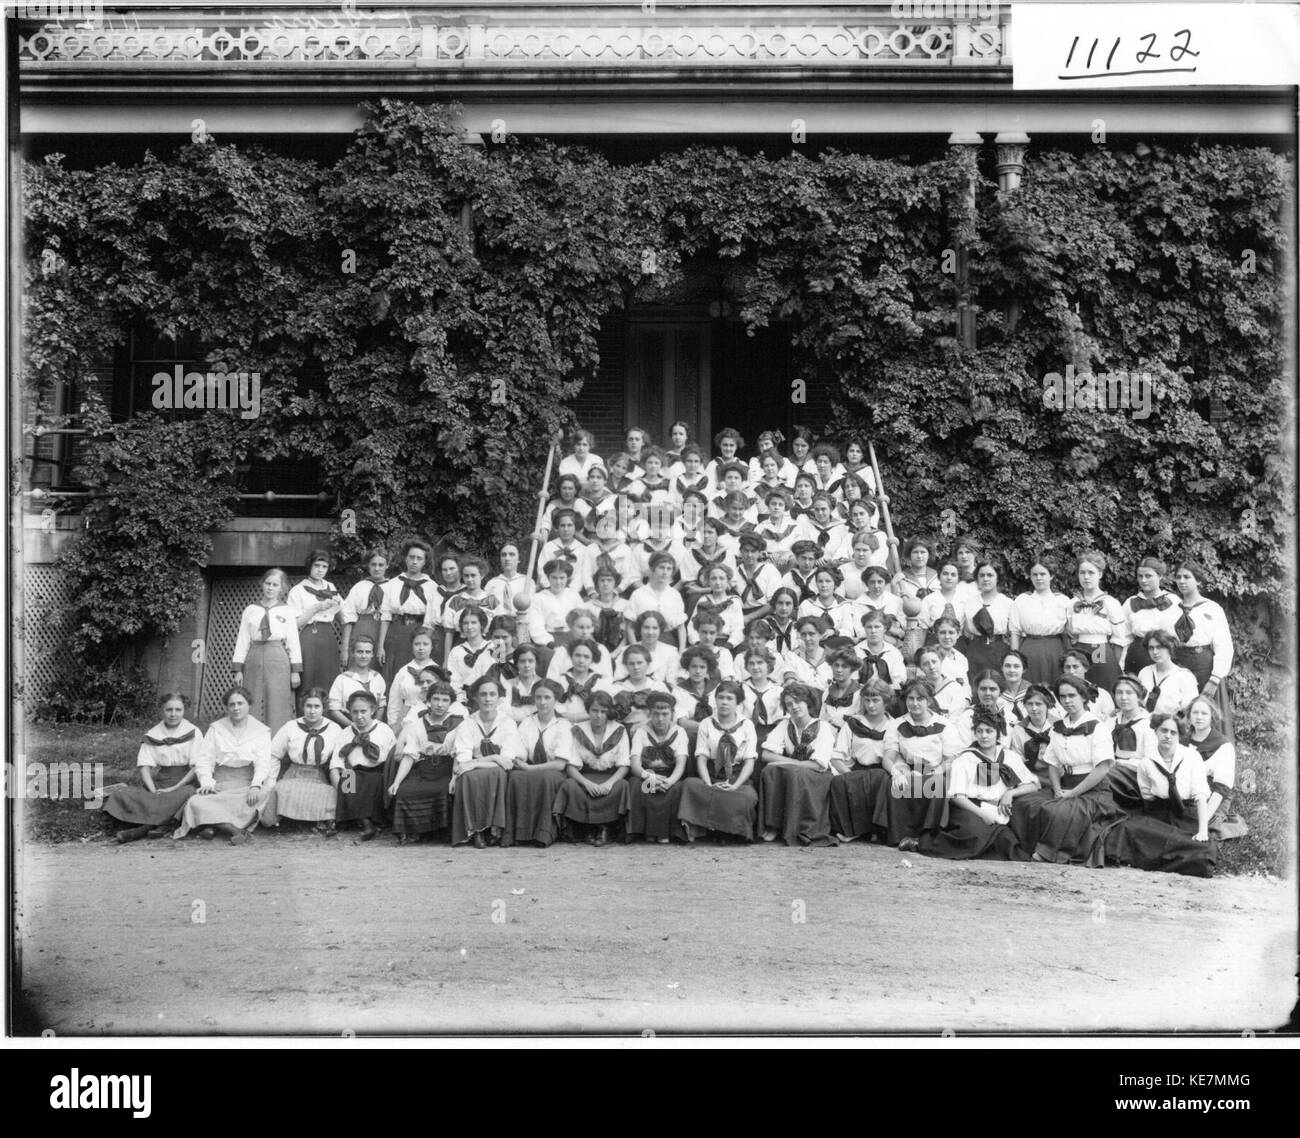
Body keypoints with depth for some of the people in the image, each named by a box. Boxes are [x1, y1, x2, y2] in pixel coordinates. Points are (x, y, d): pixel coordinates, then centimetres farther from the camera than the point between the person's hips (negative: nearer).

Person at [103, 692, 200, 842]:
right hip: (158, 781, 3)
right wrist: (153, 791, -16)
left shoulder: (193, 733, 3)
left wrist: (174, 788, -15)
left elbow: (197, 767, -5)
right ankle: (166, 823, -41)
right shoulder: (152, 735, 10)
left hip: (185, 782, -3)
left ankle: (143, 827, -39)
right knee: (123, 794, -23)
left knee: (185, 795, -39)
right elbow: (144, 766, 1)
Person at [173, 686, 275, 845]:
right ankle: (238, 830, -43)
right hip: (221, 783, 1)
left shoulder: (261, 731, 11)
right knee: (195, 802, -31)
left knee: (261, 797, -38)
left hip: (247, 783, -1)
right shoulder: (216, 728, 16)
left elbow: (263, 763, -1)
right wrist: (207, 782, -12)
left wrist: (255, 785, -21)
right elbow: (204, 758, 8)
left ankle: (214, 826, -40)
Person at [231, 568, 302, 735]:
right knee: (253, 707, 1)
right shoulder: (250, 611, 11)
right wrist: (238, 670, 3)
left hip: (278, 660, -2)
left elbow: (293, 642, 4)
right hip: (254, 659, 2)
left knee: (278, 707, -5)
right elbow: (242, 641, 9)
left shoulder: (287, 612, 7)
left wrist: (295, 671, -2)